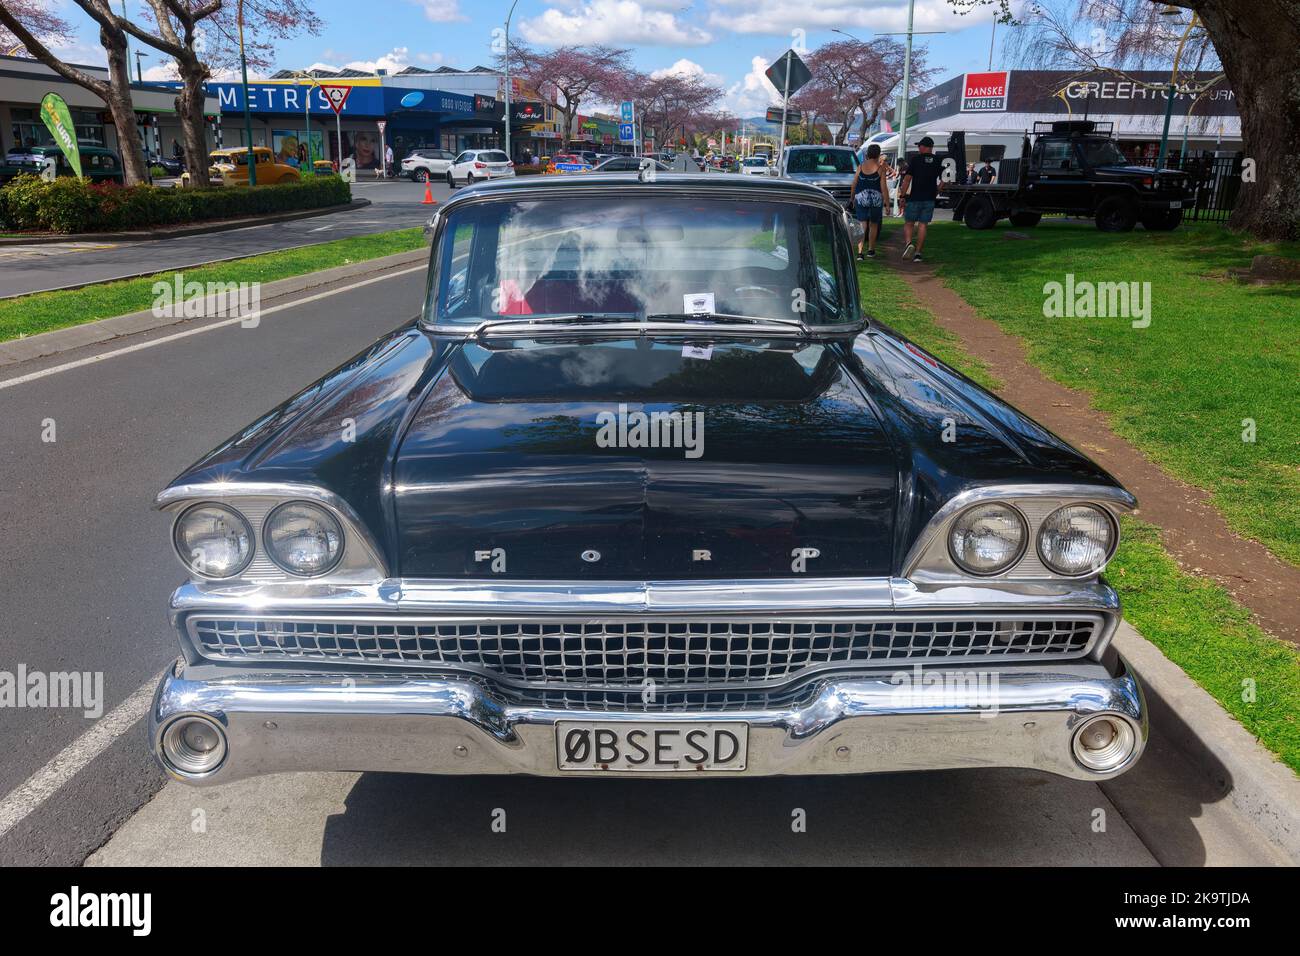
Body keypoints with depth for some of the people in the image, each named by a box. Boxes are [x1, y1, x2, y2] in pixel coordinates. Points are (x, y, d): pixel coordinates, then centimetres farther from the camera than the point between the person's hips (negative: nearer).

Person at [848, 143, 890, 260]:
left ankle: (859, 251, -15)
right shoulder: (881, 168, -4)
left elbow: (853, 185, 7)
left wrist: (852, 197, 21)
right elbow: (884, 187, -5)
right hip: (876, 198, -1)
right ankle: (870, 250, 23)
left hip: (861, 198, 1)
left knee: (862, 225, -1)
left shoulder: (861, 167, 3)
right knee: (873, 225, 15)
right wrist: (887, 202, 1)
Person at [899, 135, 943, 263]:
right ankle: (917, 253, 3)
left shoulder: (915, 159, -4)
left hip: (914, 197, -3)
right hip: (930, 199, 3)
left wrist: (902, 196, -4)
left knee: (908, 223, 7)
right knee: (922, 225, 6)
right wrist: (936, 192, 17)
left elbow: (907, 179, -8)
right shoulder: (938, 161, 7)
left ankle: (908, 243, -19)